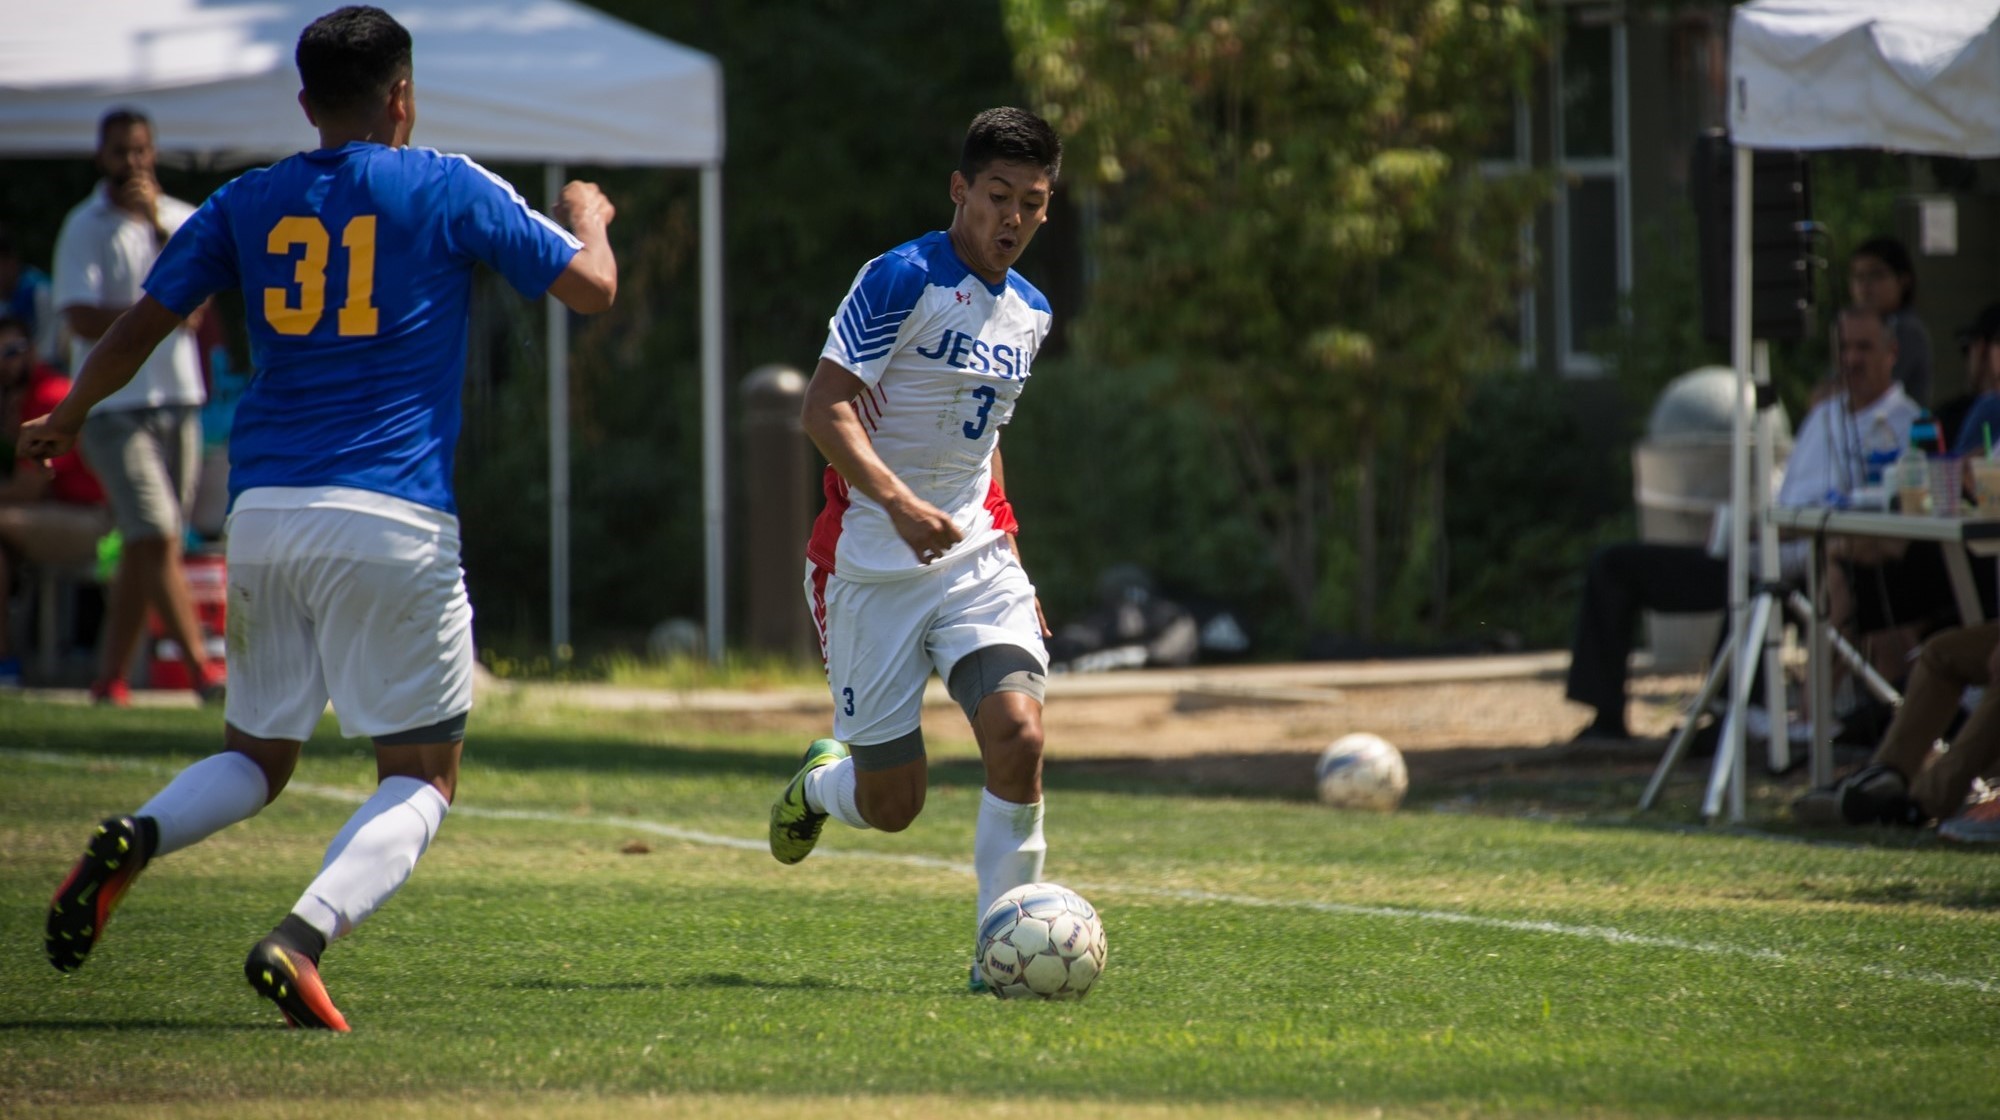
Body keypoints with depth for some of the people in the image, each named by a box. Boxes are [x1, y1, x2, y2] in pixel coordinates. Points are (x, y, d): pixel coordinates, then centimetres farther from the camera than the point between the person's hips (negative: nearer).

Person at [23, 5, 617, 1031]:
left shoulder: (246, 203, 11)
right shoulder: (450, 191, 2)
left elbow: (140, 329, 12)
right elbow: (592, 287, 4)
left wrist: (64, 420, 29)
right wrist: (587, 216, 26)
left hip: (262, 512, 4)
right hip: (393, 520, -4)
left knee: (255, 757, 17)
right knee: (421, 776, 2)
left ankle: (133, 839, -15)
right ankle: (302, 938, -22)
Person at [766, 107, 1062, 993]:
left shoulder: (1028, 312, 11)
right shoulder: (903, 280, -12)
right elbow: (824, 407, -19)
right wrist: (899, 503, -32)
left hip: (975, 558, 5)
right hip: (873, 568, -5)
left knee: (1018, 734, -21)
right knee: (893, 805, 1)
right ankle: (820, 783, 38)